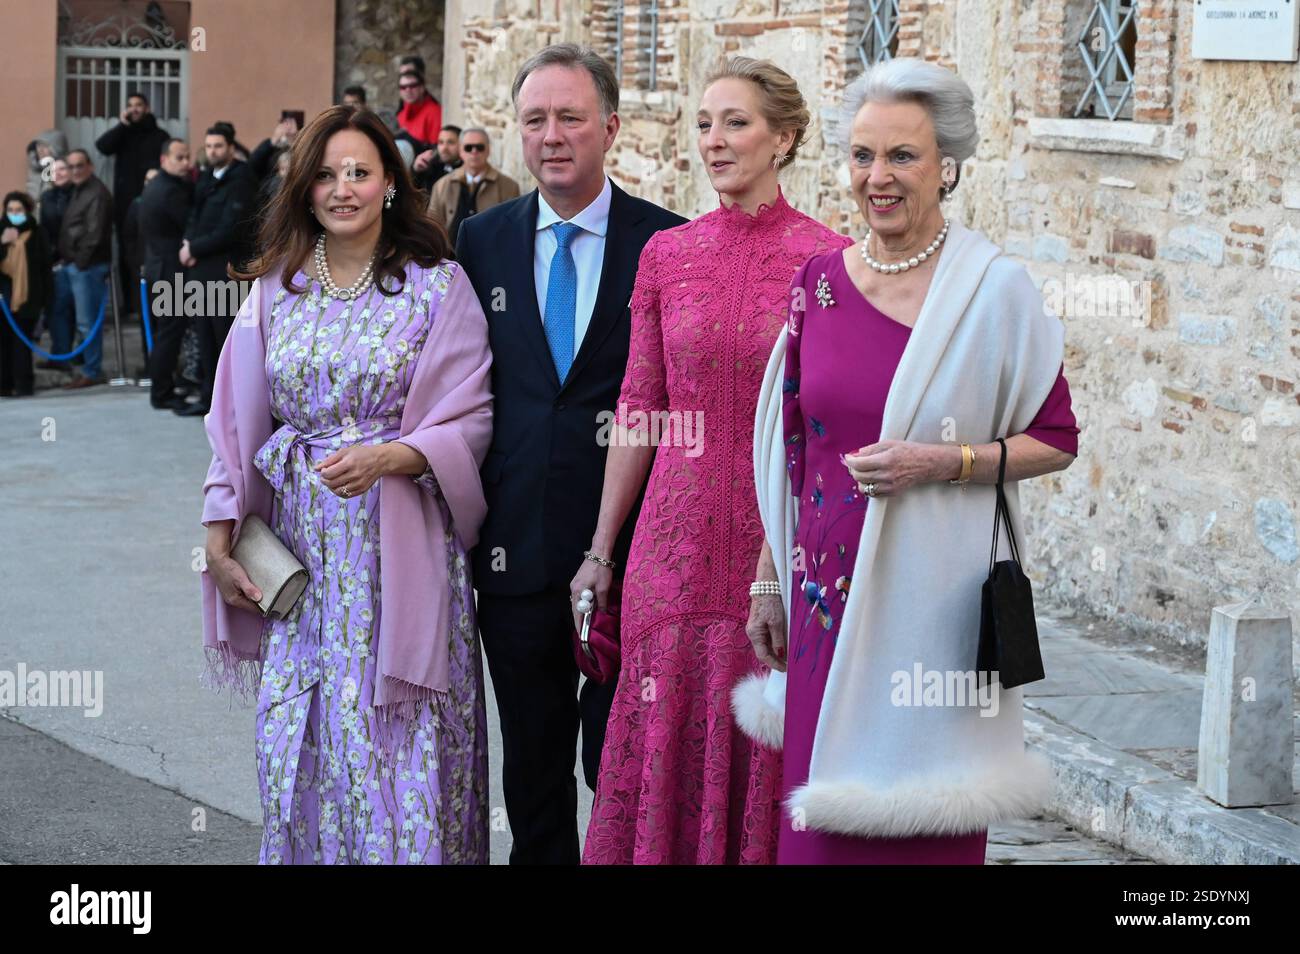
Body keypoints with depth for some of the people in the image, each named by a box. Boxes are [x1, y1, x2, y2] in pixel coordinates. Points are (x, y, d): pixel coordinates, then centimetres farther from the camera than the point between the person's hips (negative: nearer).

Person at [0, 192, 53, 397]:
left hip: (26, 297, -2)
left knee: (22, 342, -2)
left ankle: (23, 384, 2)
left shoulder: (36, 234, 1)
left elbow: (46, 266, 3)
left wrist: (46, 294, -1)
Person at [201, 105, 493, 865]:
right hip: (302, 546, 3)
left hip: (401, 546, -3)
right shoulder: (275, 289, 9)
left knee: (399, 739, -4)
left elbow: (469, 421, -5)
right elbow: (239, 424, 12)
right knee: (303, 738, 5)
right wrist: (221, 538, 7)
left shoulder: (437, 286, -1)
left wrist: (384, 459, -21)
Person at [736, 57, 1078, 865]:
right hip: (828, 587, 4)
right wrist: (769, 581, 13)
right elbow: (791, 450, 12)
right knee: (829, 813, 9)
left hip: (934, 591, -3)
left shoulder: (995, 290, -6)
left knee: (920, 818, 2)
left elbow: (1056, 440, -1)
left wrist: (945, 463, -17)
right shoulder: (820, 281, 5)